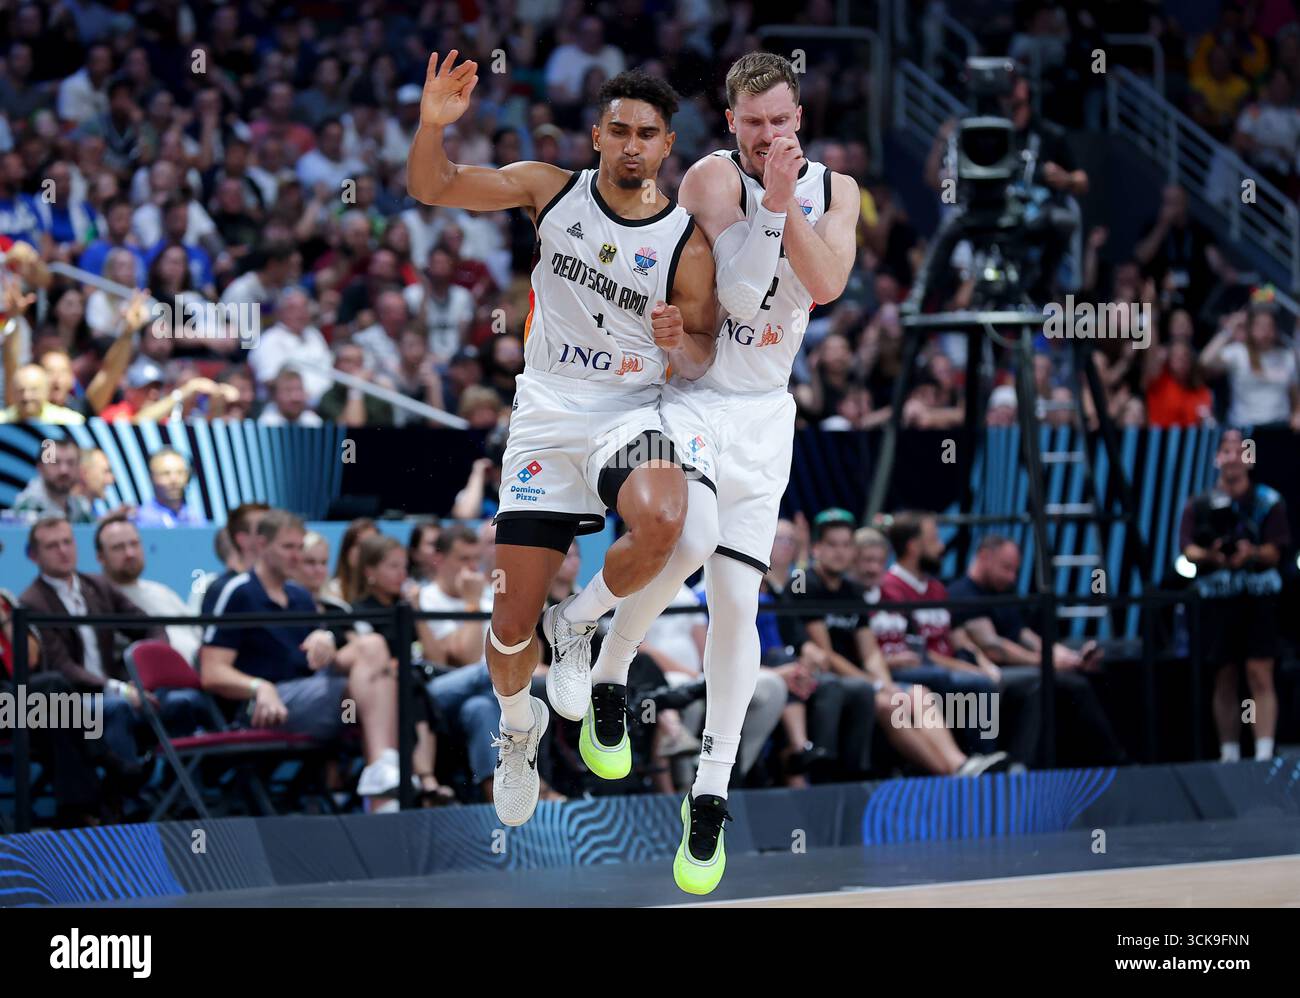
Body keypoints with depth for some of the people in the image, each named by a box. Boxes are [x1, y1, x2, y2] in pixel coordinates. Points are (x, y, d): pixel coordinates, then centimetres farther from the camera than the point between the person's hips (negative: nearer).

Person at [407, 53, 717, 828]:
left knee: (662, 523, -37)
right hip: (545, 418, 1)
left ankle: (579, 623, -6)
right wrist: (434, 124, -20)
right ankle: (519, 728, 35)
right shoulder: (552, 191, -1)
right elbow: (431, 187, 0)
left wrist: (680, 344, -21)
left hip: (629, 415, -1)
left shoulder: (686, 245, -6)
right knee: (513, 624, 1)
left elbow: (701, 362, 2)